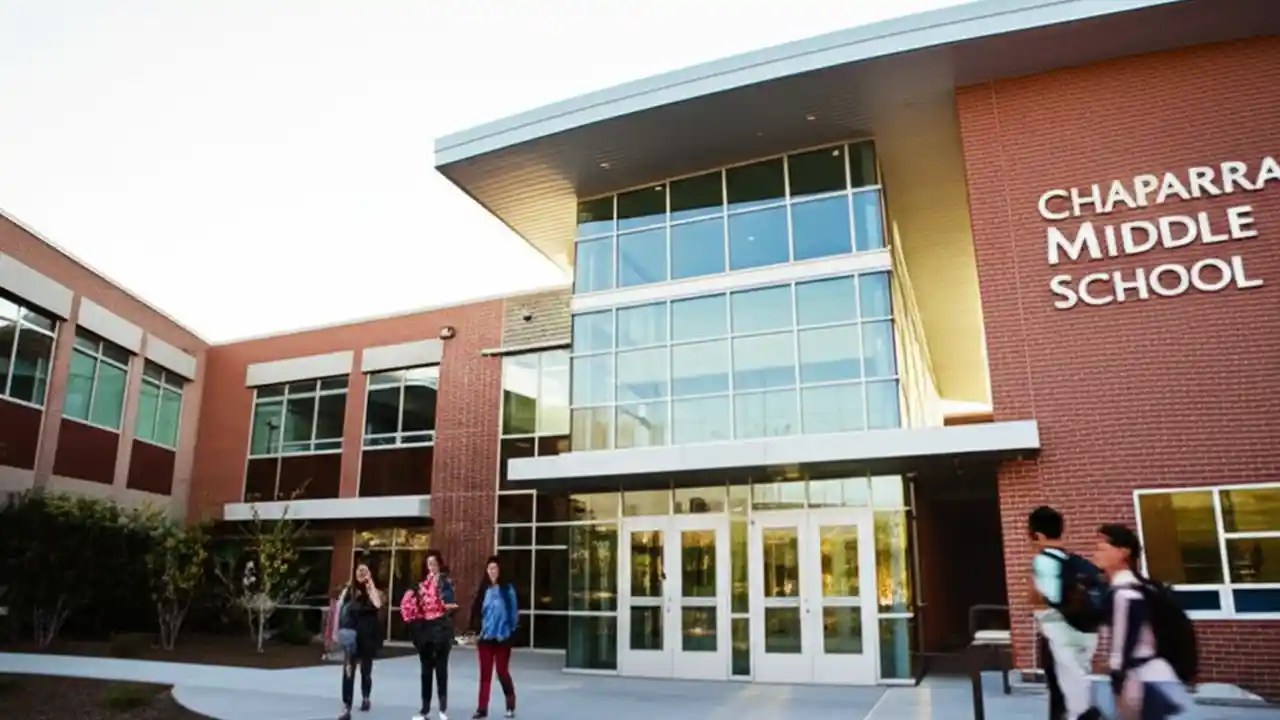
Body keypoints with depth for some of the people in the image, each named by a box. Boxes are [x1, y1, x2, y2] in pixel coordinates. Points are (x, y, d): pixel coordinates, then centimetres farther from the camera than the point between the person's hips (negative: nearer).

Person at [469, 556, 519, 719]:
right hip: (485, 637, 3)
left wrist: (511, 630, -7)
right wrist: (477, 631, 0)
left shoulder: (507, 589, -6)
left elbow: (513, 612, -4)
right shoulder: (483, 590, 4)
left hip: (502, 637, -3)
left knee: (502, 672, 5)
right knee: (485, 674, 7)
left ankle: (511, 705, 26)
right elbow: (476, 611, 6)